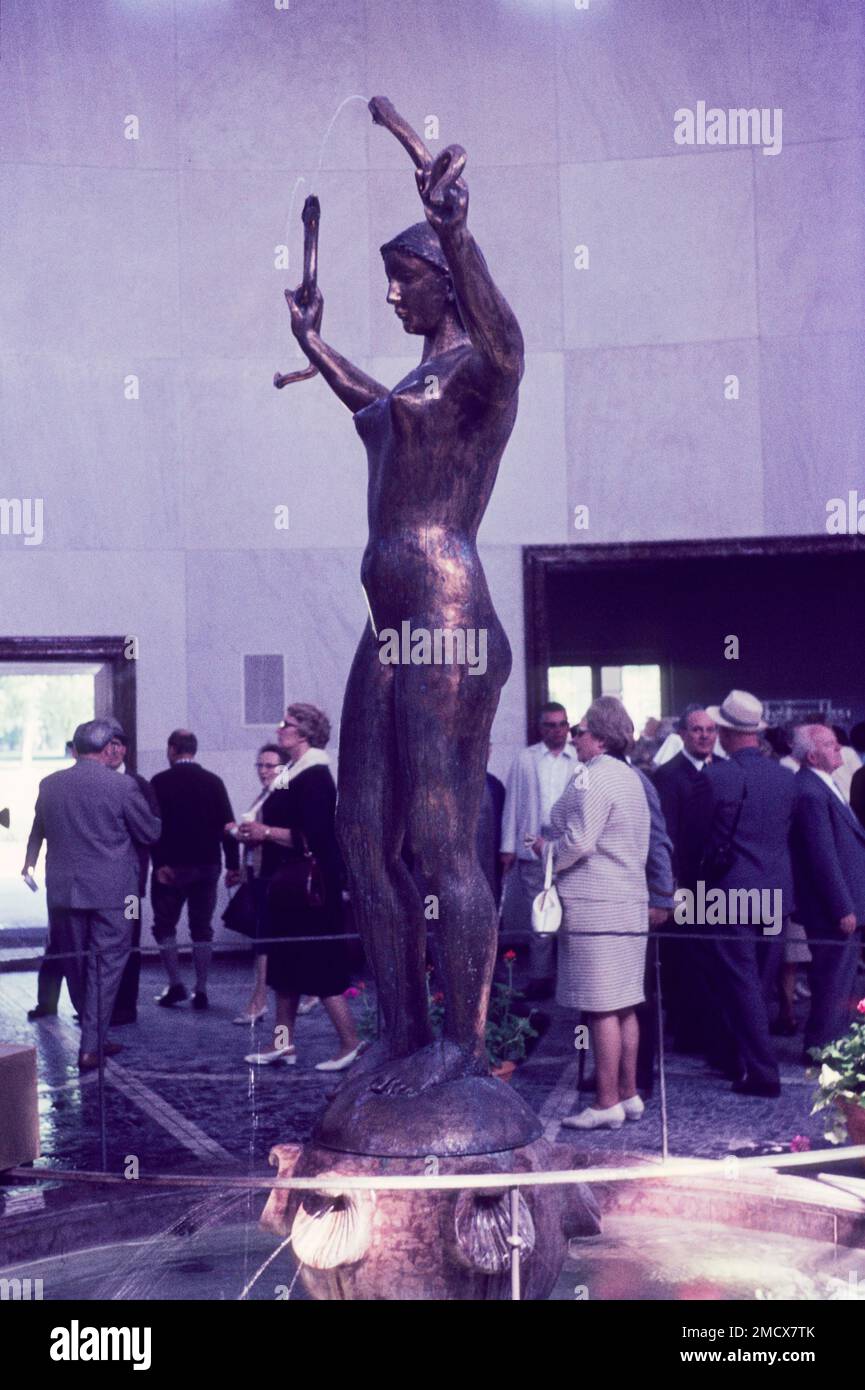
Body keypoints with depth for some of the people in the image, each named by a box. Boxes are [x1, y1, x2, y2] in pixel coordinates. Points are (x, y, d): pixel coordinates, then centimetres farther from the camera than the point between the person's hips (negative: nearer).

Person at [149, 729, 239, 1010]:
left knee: (164, 925, 10)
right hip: (208, 866, 3)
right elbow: (227, 825, 2)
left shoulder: (160, 782, -5)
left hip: (171, 867, -3)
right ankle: (201, 991, 8)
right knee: (202, 928, 9)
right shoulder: (214, 782, 4)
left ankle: (175, 984, 0)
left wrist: (159, 863, -9)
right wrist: (232, 864, 5)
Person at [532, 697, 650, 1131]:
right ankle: (628, 1094, 19)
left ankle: (607, 1104, -1)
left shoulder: (592, 778, -13)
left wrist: (547, 851, 0)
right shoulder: (630, 778, 17)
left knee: (601, 1009, -5)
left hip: (593, 908, -10)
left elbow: (578, 842, -20)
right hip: (630, 902, 10)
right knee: (624, 1006, 13)